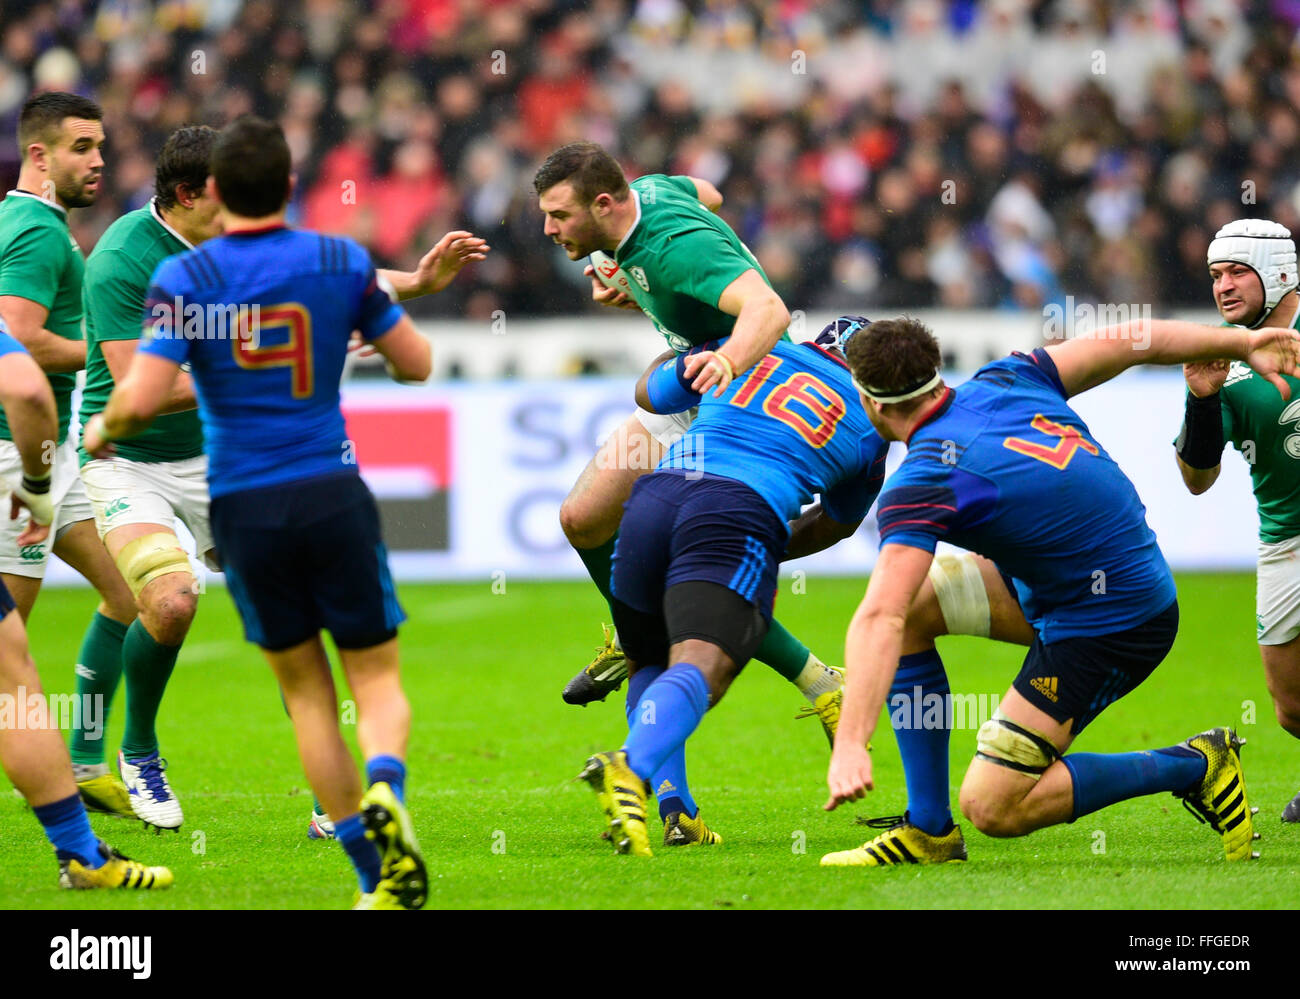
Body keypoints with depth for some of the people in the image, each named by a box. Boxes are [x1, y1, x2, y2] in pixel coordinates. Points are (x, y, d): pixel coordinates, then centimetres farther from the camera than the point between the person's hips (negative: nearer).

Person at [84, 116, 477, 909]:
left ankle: (377, 875, 9)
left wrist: (102, 431, 7)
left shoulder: (183, 278, -6)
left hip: (243, 508, 0)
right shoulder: (342, 263, -1)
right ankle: (384, 790, -26)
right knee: (376, 678, 8)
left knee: (306, 693, 12)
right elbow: (416, 362, 7)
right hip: (333, 493, 0)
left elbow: (143, 397, -15)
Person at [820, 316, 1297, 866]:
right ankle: (928, 830, 10)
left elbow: (880, 621, -33)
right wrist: (1242, 342, 21)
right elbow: (1132, 341, 8)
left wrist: (849, 746, -41)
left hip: (1109, 629, -10)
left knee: (992, 807, -5)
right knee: (913, 603, 5)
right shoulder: (1005, 381, -1)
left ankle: (1196, 765, 3)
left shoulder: (921, 484, -22)